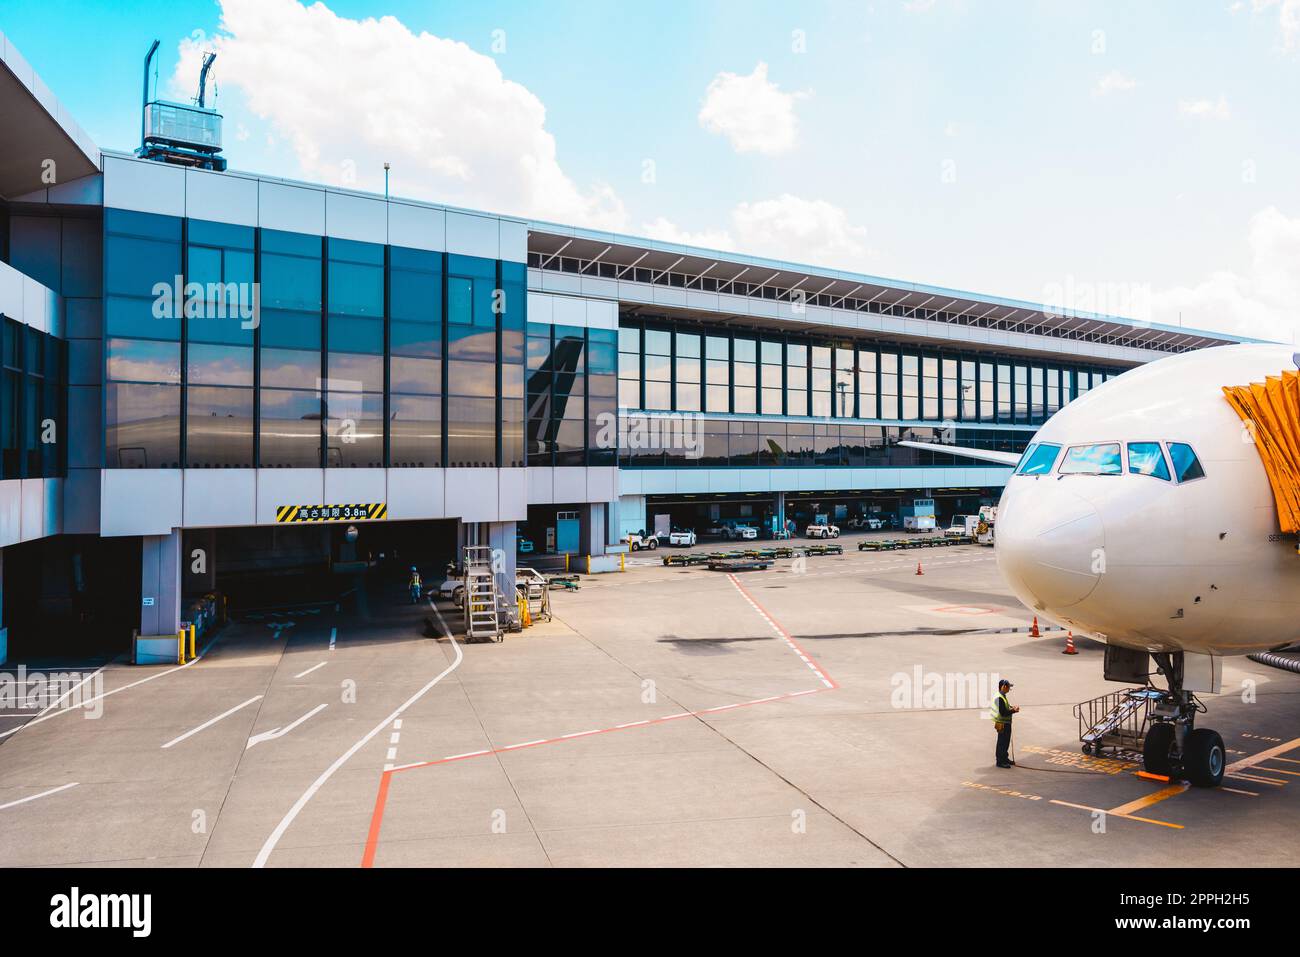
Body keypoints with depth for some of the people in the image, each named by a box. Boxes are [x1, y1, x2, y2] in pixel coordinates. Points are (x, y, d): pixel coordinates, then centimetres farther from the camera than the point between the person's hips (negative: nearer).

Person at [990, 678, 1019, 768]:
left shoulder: (1003, 696, 10)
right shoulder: (1000, 698, -24)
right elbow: (1003, 713, -27)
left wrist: (1011, 709, 4)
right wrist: (1013, 711, -17)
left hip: (1006, 723, 10)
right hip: (1002, 724, -10)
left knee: (1006, 742, 20)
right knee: (1002, 743, -1)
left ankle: (1005, 759, 33)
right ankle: (1000, 761, 7)